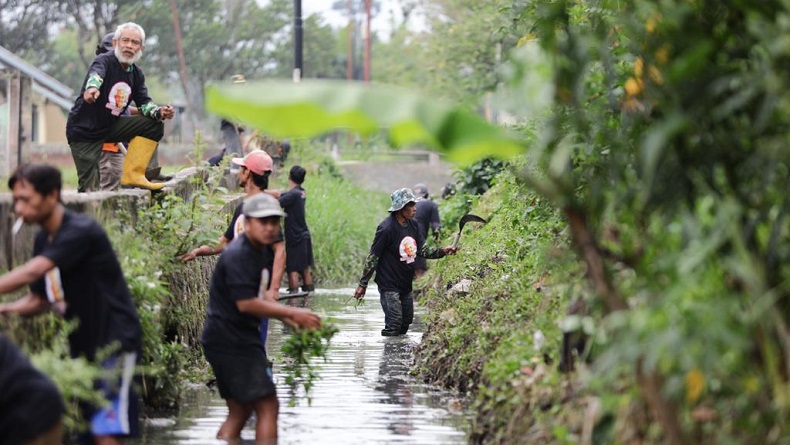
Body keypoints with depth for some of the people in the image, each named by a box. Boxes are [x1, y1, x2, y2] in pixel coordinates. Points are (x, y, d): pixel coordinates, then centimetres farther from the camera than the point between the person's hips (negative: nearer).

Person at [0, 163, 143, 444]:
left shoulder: (81, 231, -19)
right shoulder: (44, 241, 8)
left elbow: (31, 273, -30)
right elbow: (39, 300, 13)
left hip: (114, 340, -9)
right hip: (83, 346, 9)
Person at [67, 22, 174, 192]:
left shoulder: (136, 74, 4)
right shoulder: (105, 61, -18)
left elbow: (144, 102, 7)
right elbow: (96, 74, -40)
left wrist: (159, 112, -16)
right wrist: (92, 88, -65)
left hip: (109, 127, 7)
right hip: (83, 130, -7)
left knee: (154, 125, -5)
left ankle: (132, 175, -6)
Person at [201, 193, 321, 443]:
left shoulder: (262, 253, 15)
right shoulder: (238, 255, -17)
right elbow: (246, 303, -23)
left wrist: (284, 317, 9)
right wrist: (292, 313, -20)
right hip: (231, 341, -11)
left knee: (239, 412, 14)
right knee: (267, 406, -10)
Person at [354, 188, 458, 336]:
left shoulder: (412, 225, 3)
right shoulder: (386, 228, -20)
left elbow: (423, 250, 7)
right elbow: (373, 257, -15)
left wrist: (442, 251, -11)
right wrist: (363, 284, -12)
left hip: (406, 284, 8)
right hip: (389, 285, -8)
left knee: (406, 321, 12)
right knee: (394, 324, -10)